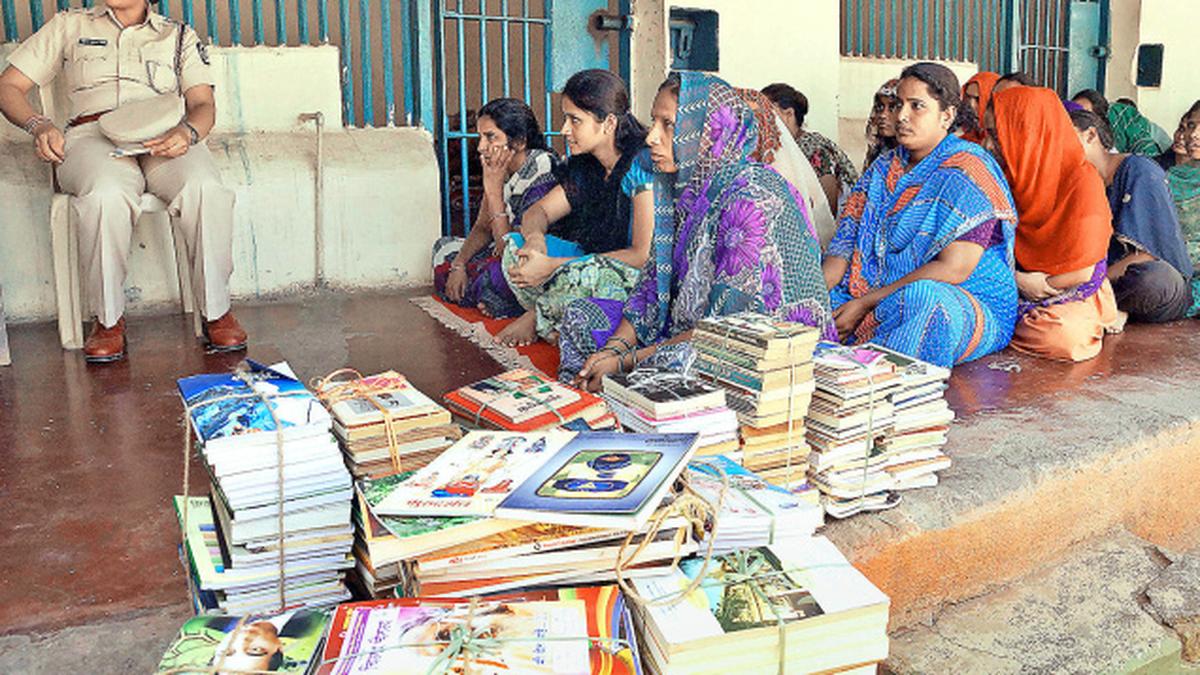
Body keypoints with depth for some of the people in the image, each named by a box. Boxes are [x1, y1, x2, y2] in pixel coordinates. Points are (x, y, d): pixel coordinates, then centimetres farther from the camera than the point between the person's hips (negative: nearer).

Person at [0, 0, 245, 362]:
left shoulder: (180, 36, 25)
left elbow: (203, 104, 9)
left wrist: (188, 131, -16)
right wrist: (39, 126, -3)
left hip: (164, 139, 0)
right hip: (92, 134, 0)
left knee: (205, 189, -35)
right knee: (107, 194, -37)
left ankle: (216, 310, -23)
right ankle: (108, 318, -22)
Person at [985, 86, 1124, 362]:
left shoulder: (1082, 181, -13)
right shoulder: (1014, 177, 7)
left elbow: (1082, 272, -15)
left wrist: (1032, 284, -6)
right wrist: (1018, 280, -13)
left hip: (1074, 297, -7)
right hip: (1019, 295, 7)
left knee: (1061, 338, -39)